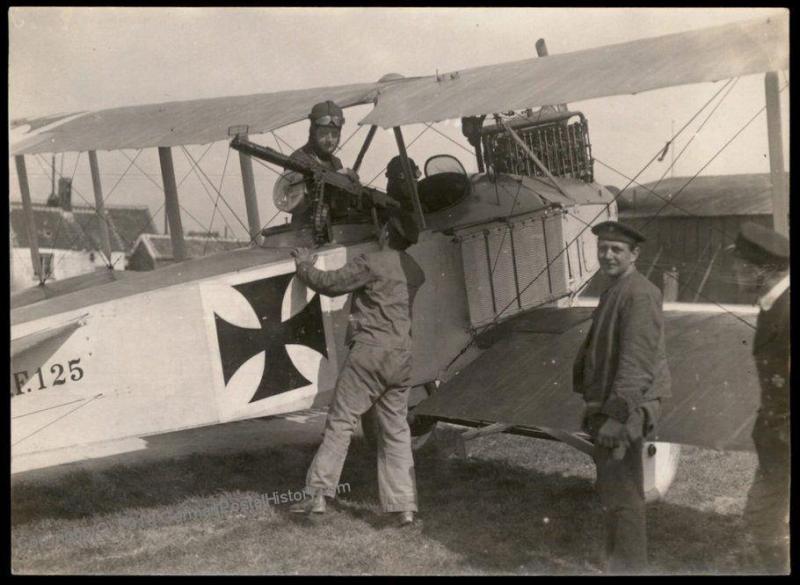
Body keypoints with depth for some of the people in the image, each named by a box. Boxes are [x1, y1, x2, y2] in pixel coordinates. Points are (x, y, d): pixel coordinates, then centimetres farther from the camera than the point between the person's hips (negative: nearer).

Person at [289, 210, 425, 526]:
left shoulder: (371, 263, -10)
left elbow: (330, 284, -4)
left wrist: (305, 265, 15)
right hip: (401, 356, 6)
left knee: (340, 422, -2)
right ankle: (404, 505, 7)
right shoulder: (414, 272, 13)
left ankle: (318, 493, -3)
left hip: (370, 350, -6)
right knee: (396, 431, 9)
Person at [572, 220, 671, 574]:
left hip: (624, 410, -11)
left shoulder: (640, 294, -16)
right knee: (610, 491, 18)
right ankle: (619, 562, 30)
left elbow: (637, 360, -23)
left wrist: (617, 415, -26)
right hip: (606, 407, 11)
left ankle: (628, 567, -1)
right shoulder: (614, 292, 16)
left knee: (622, 496, -7)